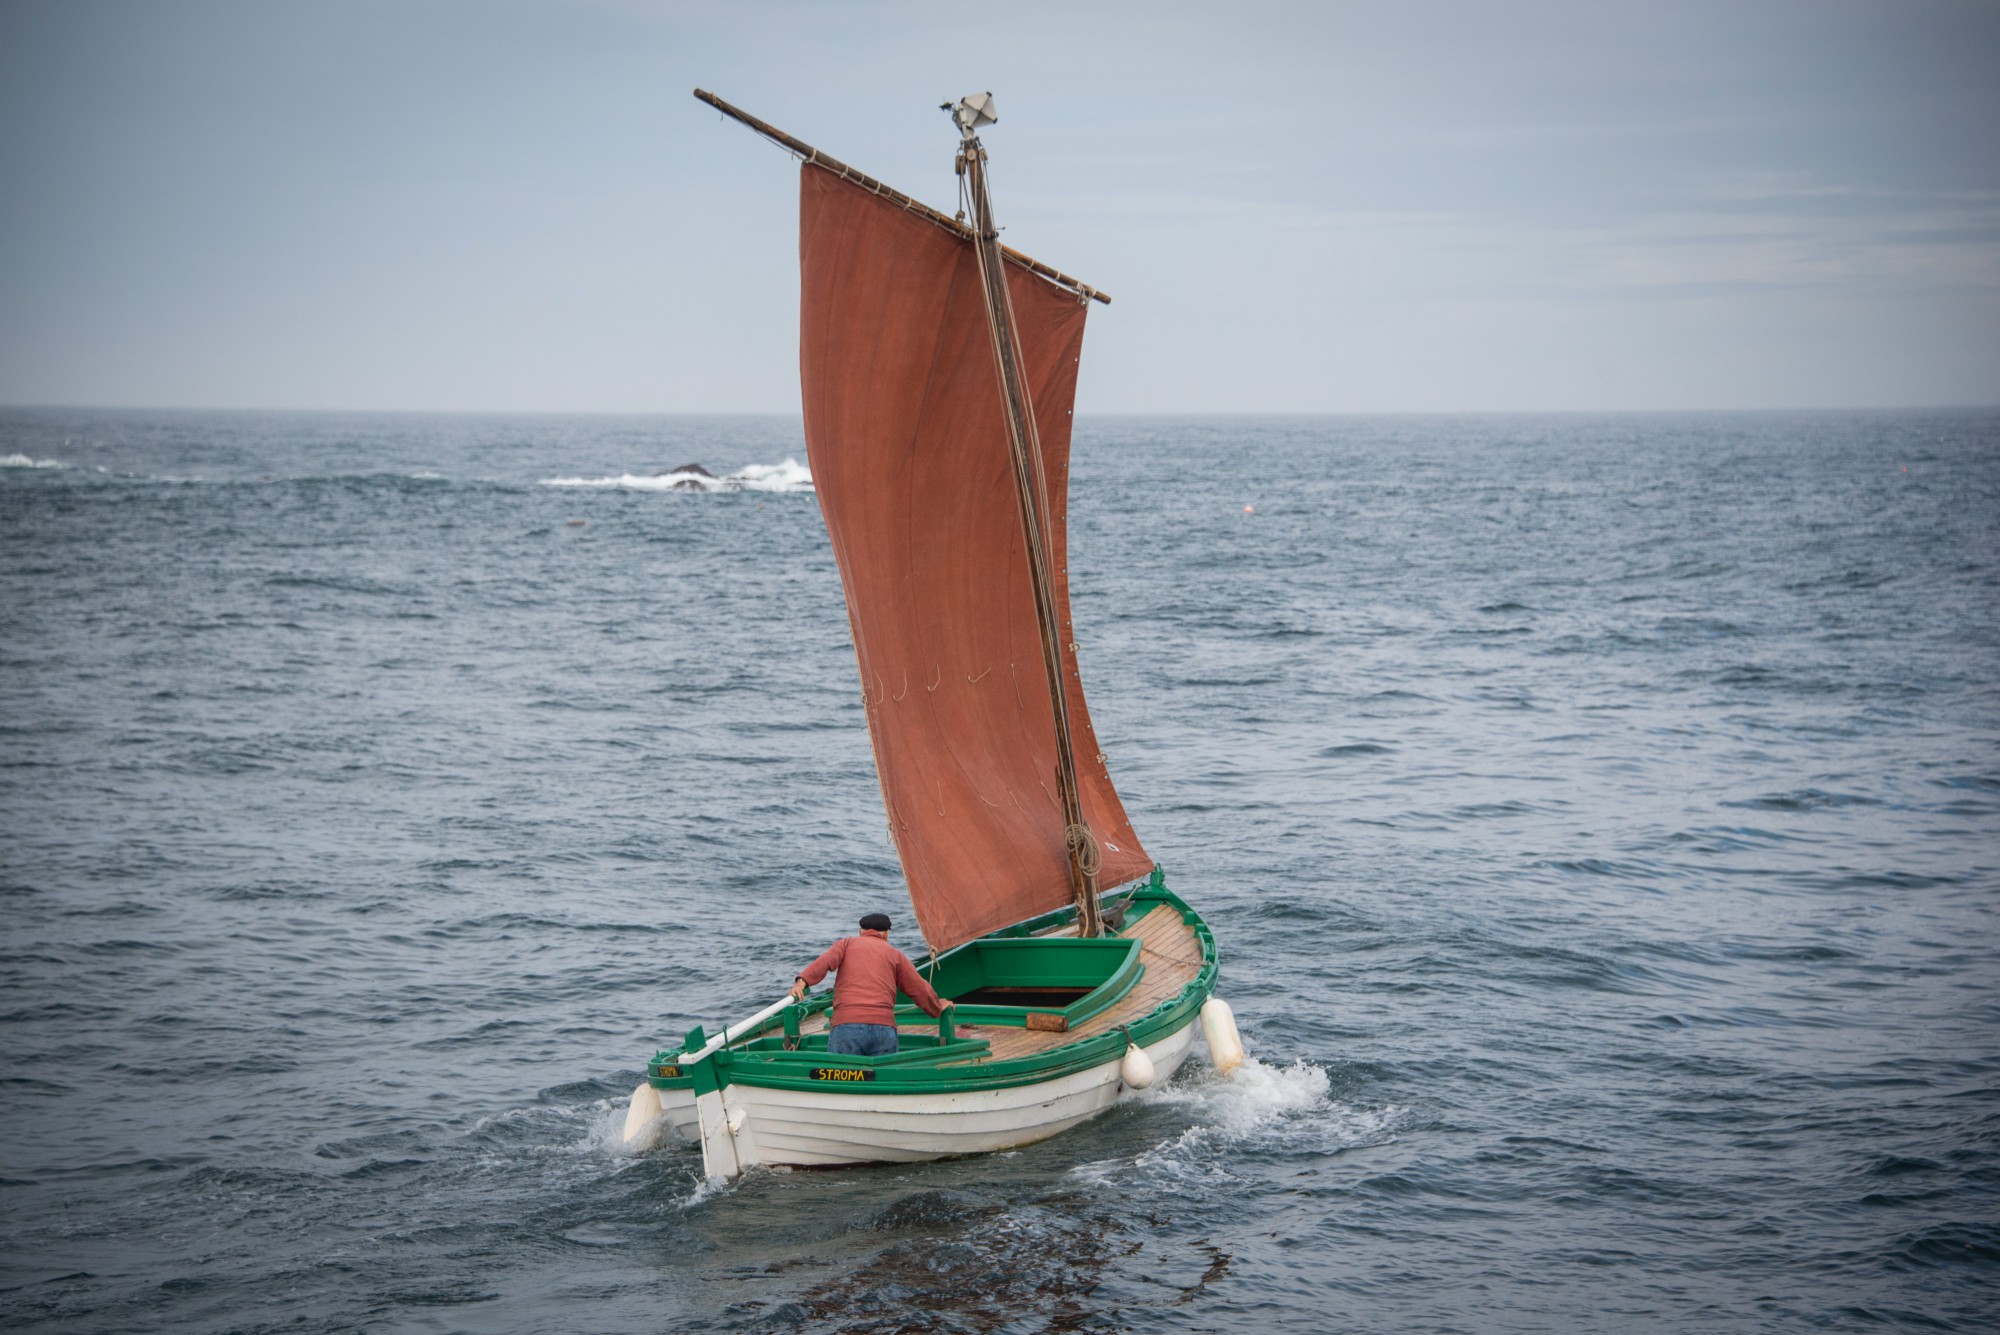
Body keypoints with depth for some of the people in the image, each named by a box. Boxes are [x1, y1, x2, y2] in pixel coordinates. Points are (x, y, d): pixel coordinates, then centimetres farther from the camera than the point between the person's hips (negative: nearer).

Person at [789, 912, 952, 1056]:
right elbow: (921, 990, 22)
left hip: (847, 1024, -1)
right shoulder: (895, 954, 22)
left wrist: (802, 981, -12)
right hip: (884, 1027, 1)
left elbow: (825, 962, 0)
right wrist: (937, 1008, 40)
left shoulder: (847, 943, 20)